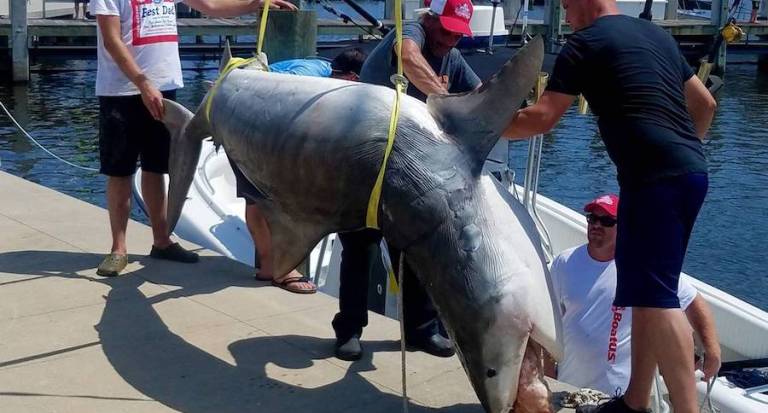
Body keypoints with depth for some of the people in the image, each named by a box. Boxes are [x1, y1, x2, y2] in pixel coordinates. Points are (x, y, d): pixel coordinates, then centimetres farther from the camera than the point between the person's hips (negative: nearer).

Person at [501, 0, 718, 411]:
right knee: (647, 291, 14)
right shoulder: (655, 33, 22)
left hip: (655, 177, -9)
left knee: (656, 296, -10)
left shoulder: (586, 42, -1)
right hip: (689, 171, 9)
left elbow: (541, 118, -5)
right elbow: (704, 103, 27)